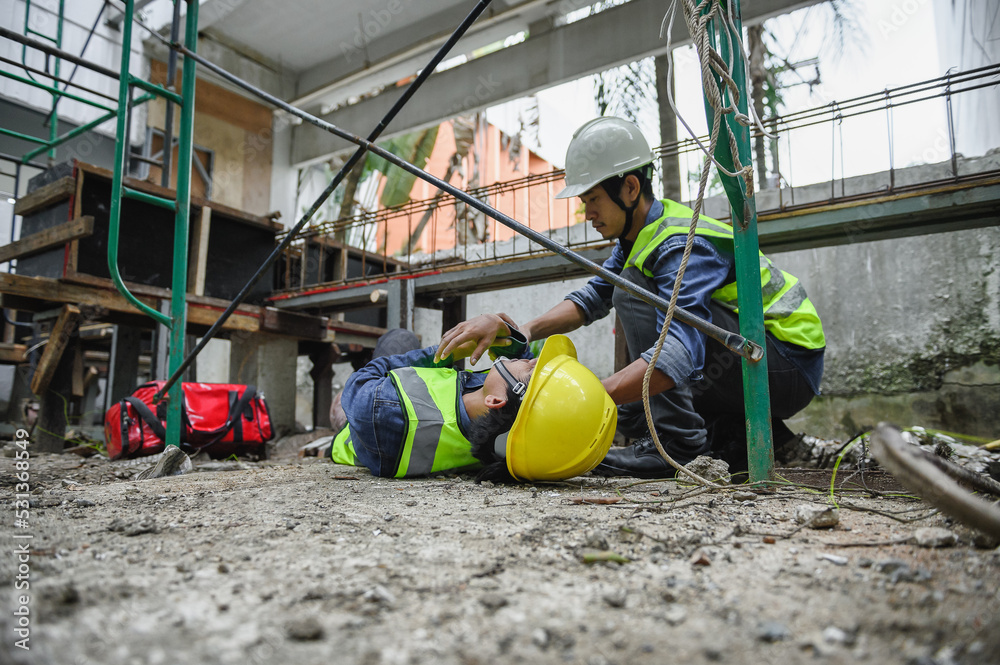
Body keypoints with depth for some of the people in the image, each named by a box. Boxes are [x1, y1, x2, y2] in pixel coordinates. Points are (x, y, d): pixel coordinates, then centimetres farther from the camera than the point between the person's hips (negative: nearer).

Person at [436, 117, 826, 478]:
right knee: (629, 412, 9)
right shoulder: (639, 234, 4)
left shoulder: (684, 245, -26)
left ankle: (680, 443, -20)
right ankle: (743, 435, 9)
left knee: (636, 290, -24)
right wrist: (523, 331, -18)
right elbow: (593, 298, -1)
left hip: (790, 363, -9)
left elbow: (682, 351, -40)